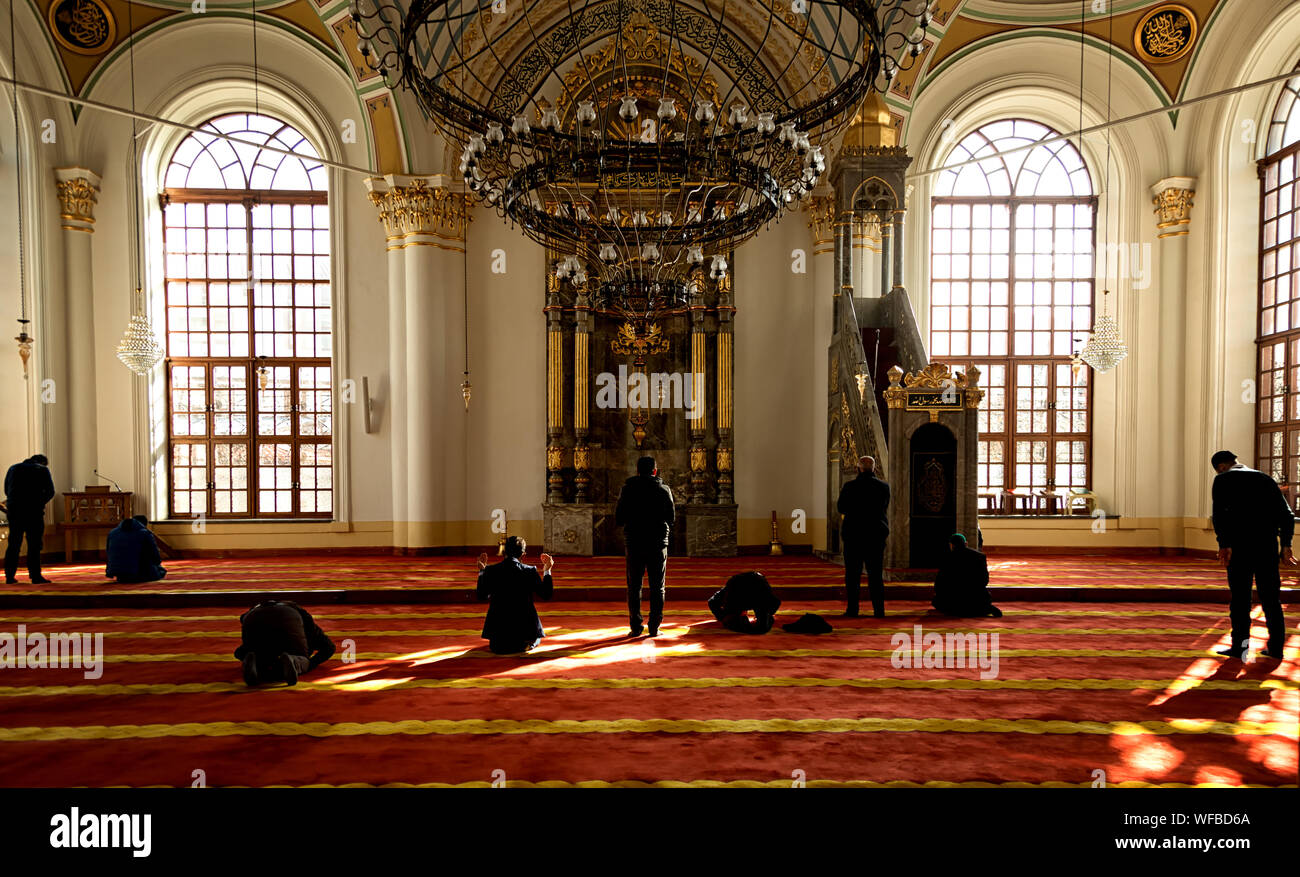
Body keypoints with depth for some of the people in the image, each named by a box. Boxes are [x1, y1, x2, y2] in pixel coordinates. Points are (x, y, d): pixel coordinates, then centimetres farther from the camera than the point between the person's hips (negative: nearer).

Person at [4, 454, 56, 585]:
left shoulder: (13, 468, 17)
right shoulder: (42, 470, 4)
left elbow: (6, 490, 16)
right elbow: (50, 492, -3)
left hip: (13, 510, 4)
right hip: (33, 511, -4)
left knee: (13, 544, 10)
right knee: (34, 545, -4)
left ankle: (9, 577, 12)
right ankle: (36, 576, -5)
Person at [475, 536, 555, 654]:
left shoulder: (491, 571, -8)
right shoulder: (530, 571, -11)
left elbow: (481, 596, 8)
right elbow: (546, 595, 0)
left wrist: (482, 571, 17)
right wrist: (547, 570, 9)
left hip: (498, 629, 1)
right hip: (524, 628, -1)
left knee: (496, 647, 35)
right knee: (535, 640, 33)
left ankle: (502, 644, 17)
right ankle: (523, 644, 17)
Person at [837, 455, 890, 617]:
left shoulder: (850, 487, -8)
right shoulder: (884, 487, 0)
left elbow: (841, 509, 0)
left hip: (854, 535, -2)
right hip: (877, 536, 3)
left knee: (853, 574, 3)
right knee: (876, 574, 8)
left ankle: (852, 609, 1)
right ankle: (879, 609, 5)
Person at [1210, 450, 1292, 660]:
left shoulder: (1223, 479, 2)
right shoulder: (1265, 478, 16)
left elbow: (1220, 513, -13)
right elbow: (1286, 513, 9)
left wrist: (1224, 544, -15)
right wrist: (1286, 544, 6)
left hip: (1240, 545, -4)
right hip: (1268, 545, 5)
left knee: (1240, 596, 1)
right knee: (1271, 597, 11)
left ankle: (1240, 646, 4)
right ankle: (1276, 647, 15)